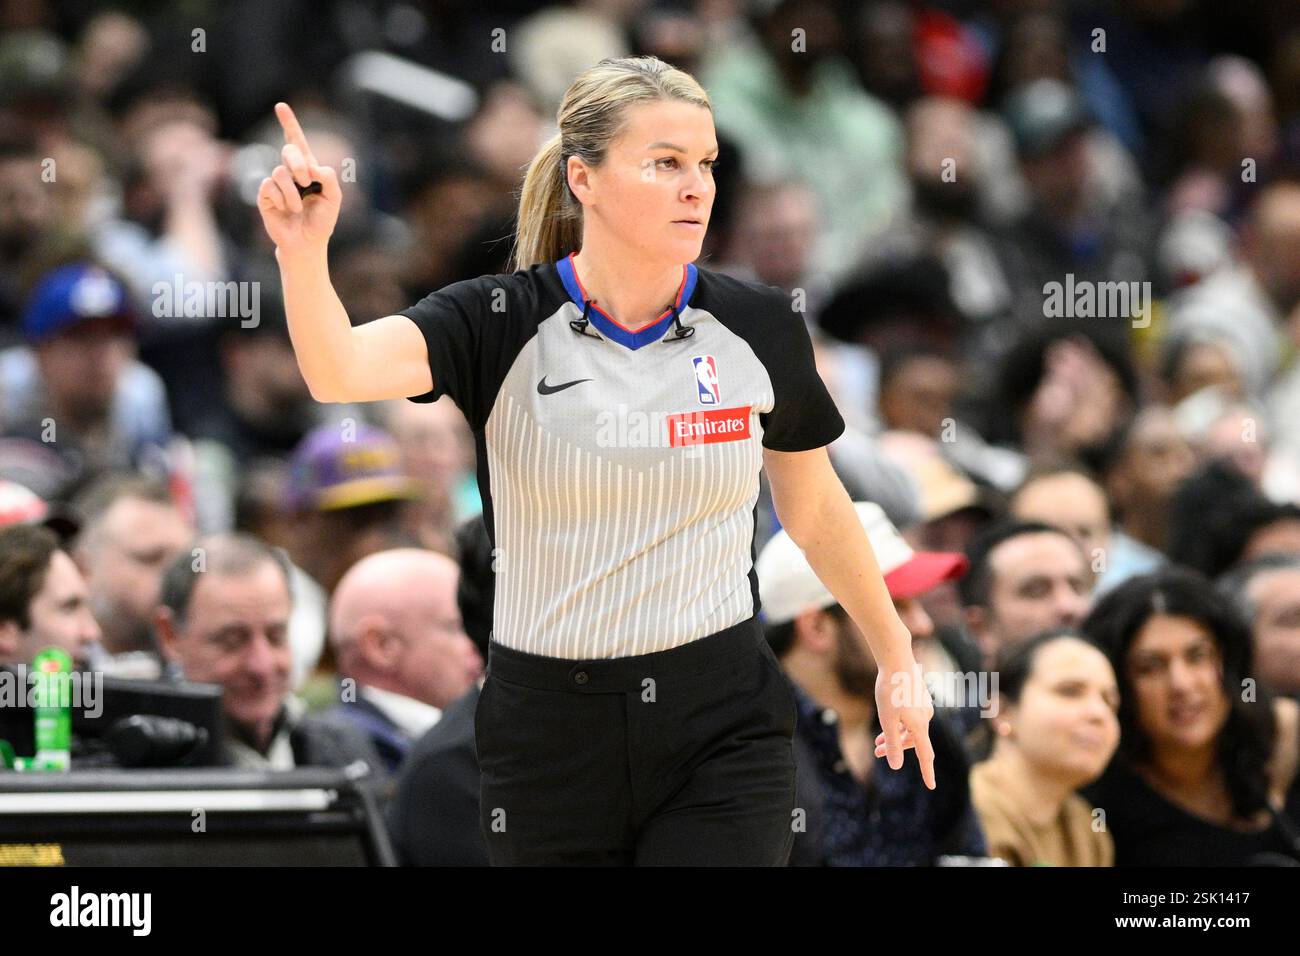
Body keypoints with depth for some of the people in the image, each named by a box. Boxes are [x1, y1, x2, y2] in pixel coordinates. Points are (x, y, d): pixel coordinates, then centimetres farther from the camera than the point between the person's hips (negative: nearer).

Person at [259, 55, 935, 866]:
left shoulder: (760, 329, -1)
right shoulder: (500, 323, -8)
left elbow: (814, 506, 16)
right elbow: (342, 370, -27)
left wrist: (897, 660, 24)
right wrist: (304, 253, -47)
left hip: (722, 736, 0)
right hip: (549, 732, 0)